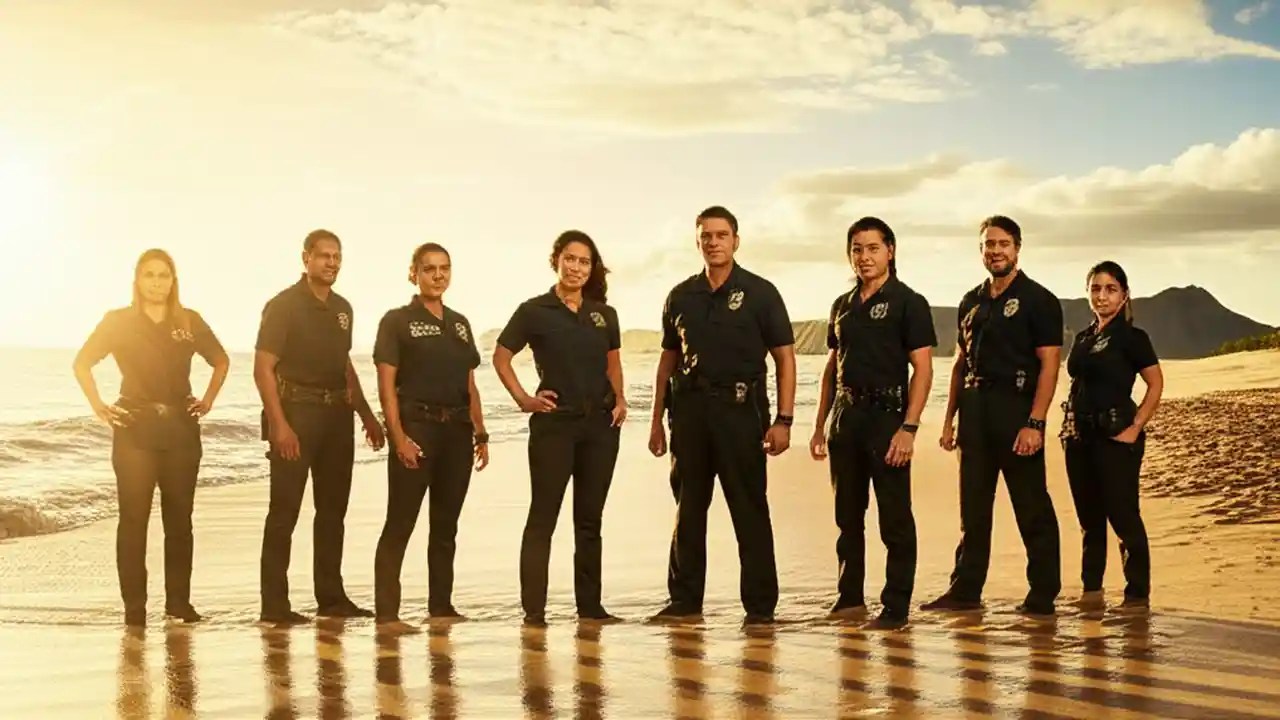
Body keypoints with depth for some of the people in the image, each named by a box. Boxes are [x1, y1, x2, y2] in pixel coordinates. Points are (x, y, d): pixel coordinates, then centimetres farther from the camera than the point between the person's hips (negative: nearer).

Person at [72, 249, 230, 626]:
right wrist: (98, 407, -4)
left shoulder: (190, 321, 6)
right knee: (134, 517, -3)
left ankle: (179, 600, 13)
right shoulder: (118, 321, -1)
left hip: (181, 427, 2)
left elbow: (221, 360, 18)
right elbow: (82, 363, 2)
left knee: (179, 517, 5)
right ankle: (134, 605, 2)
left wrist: (209, 399, 8)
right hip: (135, 427, -2)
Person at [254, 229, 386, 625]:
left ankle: (331, 596, 21)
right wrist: (279, 424, -21)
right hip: (296, 413, -7)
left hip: (336, 414, 7)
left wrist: (367, 415, 18)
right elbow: (263, 368, -13)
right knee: (284, 512, -4)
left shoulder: (342, 308, 14)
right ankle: (274, 604, 0)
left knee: (333, 510, 12)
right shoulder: (283, 305, -7)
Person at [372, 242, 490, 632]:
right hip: (416, 427, -6)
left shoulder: (460, 323, 16)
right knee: (399, 524, -6)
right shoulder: (397, 321, -1)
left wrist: (480, 433, 10)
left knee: (446, 524, 10)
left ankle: (441, 605, 18)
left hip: (457, 431, 6)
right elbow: (386, 384, -7)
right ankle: (386, 612, -5)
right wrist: (398, 437, -17)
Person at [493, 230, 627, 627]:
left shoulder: (605, 314, 9)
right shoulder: (535, 311, -3)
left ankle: (590, 605, 16)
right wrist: (523, 399, -7)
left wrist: (620, 399, 5)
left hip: (601, 423, 4)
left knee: (590, 518, 9)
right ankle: (533, 609, 0)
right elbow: (501, 357, 2)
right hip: (554, 422, -4)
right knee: (543, 516, -2)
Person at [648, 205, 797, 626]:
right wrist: (657, 420, 12)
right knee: (688, 510, 9)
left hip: (740, 410, -4)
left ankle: (760, 607, 6)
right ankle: (684, 602, 18)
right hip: (690, 410, 4)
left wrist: (783, 420, -10)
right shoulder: (681, 296, 11)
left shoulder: (759, 293, 0)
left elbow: (785, 358, -2)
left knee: (750, 512, -1)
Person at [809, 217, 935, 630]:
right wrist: (820, 425, 15)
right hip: (845, 418, 6)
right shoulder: (843, 306, 15)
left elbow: (923, 369, -10)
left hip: (887, 415, -6)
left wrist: (908, 428, -18)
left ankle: (896, 607, 3)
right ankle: (850, 598, 20)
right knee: (848, 516, 10)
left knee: (895, 519, -3)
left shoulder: (908, 302, -4)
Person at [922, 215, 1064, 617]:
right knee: (973, 508, 9)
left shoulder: (1038, 300, -3)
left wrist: (1034, 423, -18)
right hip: (975, 410, 6)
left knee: (1032, 509, 0)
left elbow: (1049, 365, -10)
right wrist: (949, 418, 13)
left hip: (1017, 409, -6)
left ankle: (1043, 595, 7)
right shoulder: (972, 302, 16)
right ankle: (965, 590, 14)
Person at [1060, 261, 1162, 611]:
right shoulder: (1082, 338, 14)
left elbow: (1156, 384, -6)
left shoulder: (1132, 337, -4)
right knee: (1089, 518, 10)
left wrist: (1135, 428, -12)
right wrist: (1070, 425, 8)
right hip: (1079, 436, 7)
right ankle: (1091, 591, 17)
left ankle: (1137, 594, 4)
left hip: (1114, 436, -6)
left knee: (1123, 516, -5)